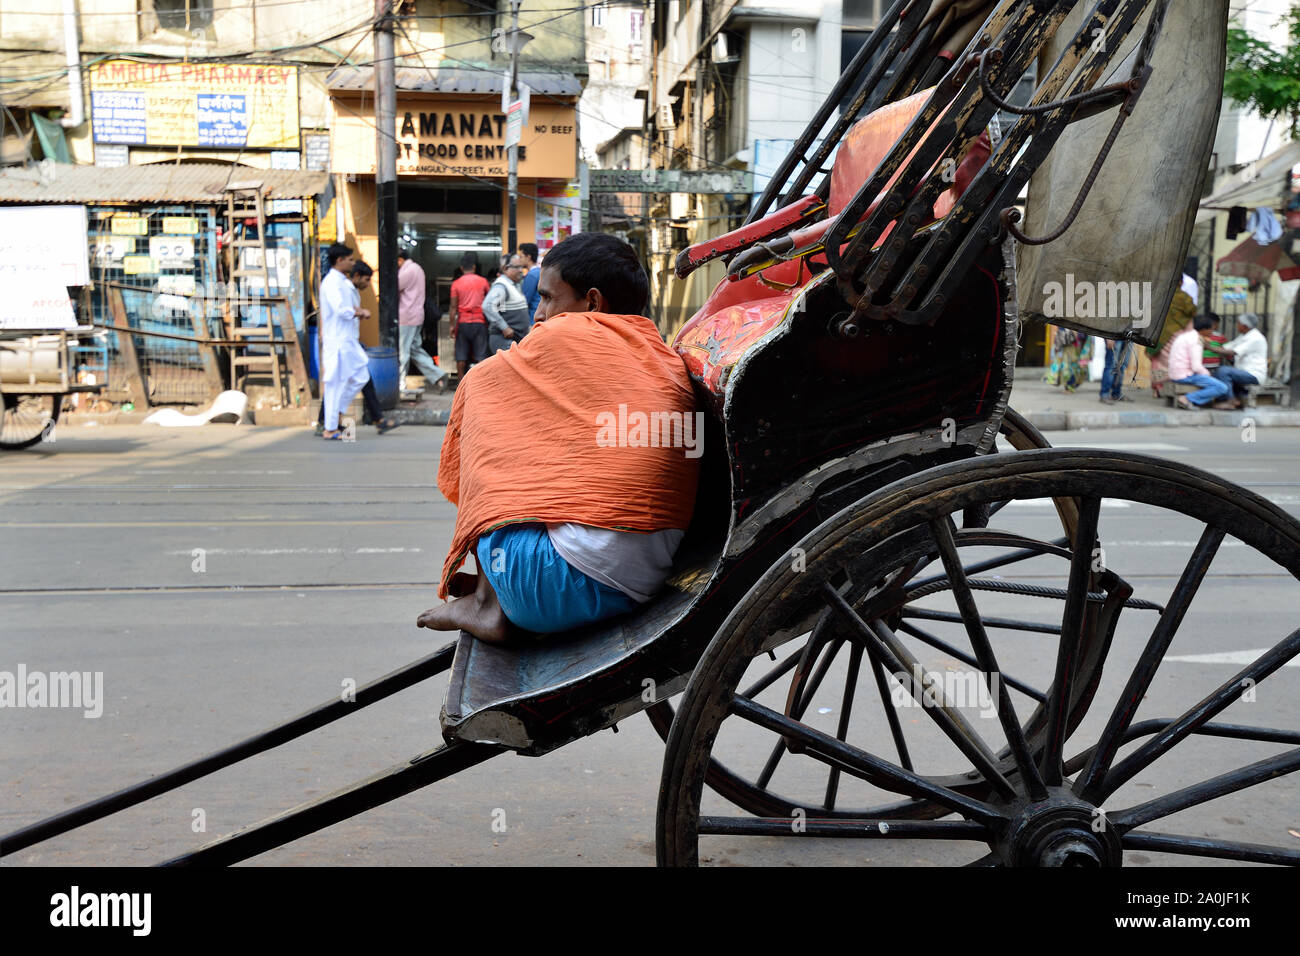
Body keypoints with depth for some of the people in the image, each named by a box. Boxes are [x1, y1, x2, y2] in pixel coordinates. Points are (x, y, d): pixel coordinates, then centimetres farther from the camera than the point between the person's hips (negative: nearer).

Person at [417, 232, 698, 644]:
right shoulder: (672, 365, 17)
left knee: (481, 404, 8)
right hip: (644, 590, 8)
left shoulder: (565, 335, 0)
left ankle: (488, 603, 6)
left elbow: (478, 385, 15)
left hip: (564, 587, -8)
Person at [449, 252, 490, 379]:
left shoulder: (456, 284, 0)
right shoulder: (483, 281, 1)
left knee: (461, 356, 6)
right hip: (479, 322, 0)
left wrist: (452, 325, 1)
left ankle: (461, 382, 8)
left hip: (463, 322, 0)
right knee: (481, 355, 1)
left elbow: (453, 307, -2)